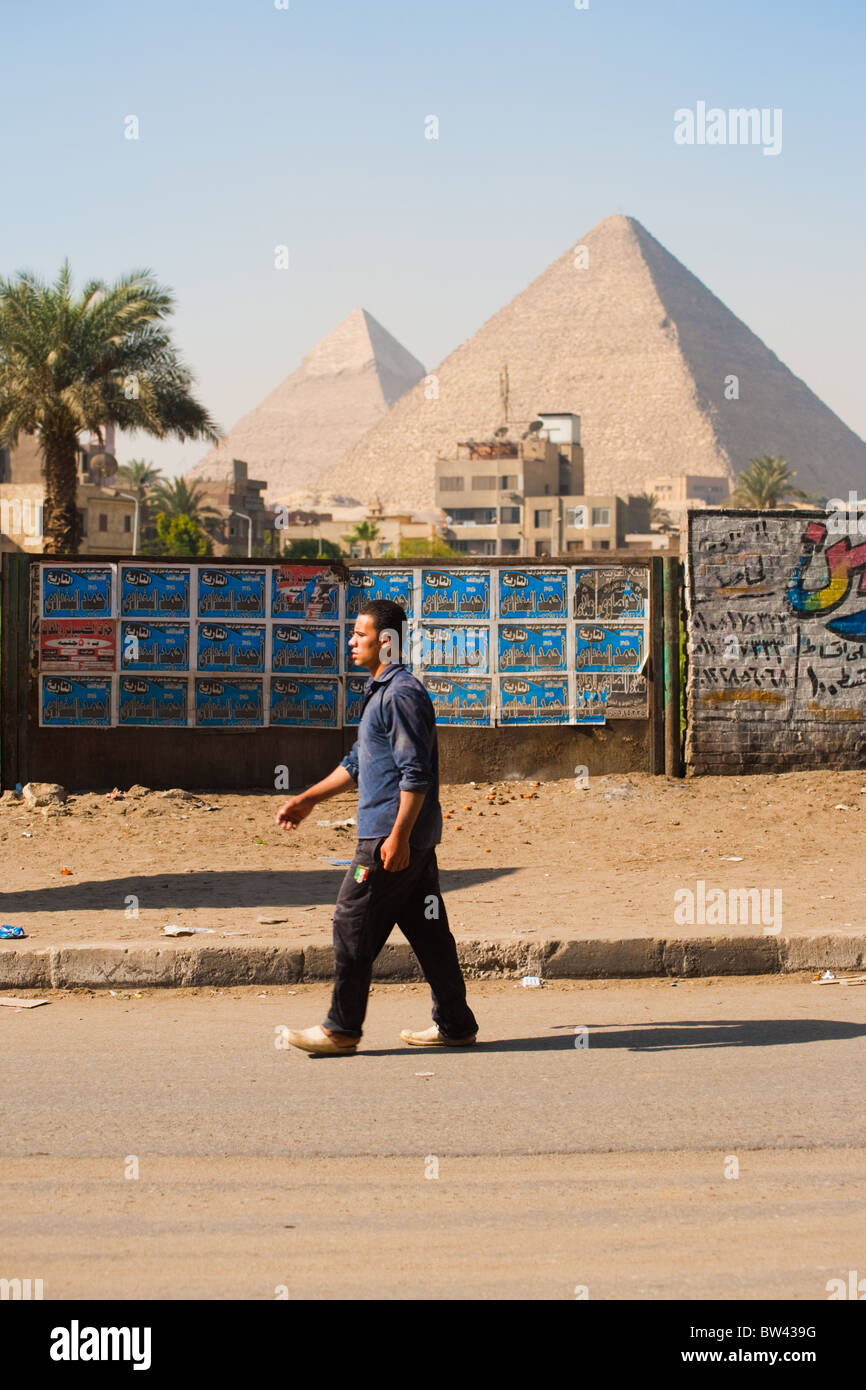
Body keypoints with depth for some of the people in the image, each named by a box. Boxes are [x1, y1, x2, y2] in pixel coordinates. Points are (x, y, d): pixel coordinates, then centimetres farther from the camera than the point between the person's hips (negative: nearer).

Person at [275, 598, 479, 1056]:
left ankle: (342, 1029, 3)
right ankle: (455, 1024, 14)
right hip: (415, 839, 10)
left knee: (353, 923, -4)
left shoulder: (402, 694, -14)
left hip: (391, 836, -10)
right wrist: (308, 800, 28)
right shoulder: (380, 691, 18)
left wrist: (398, 837, -24)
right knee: (426, 928, 11)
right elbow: (358, 762, 28)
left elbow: (416, 773, -20)